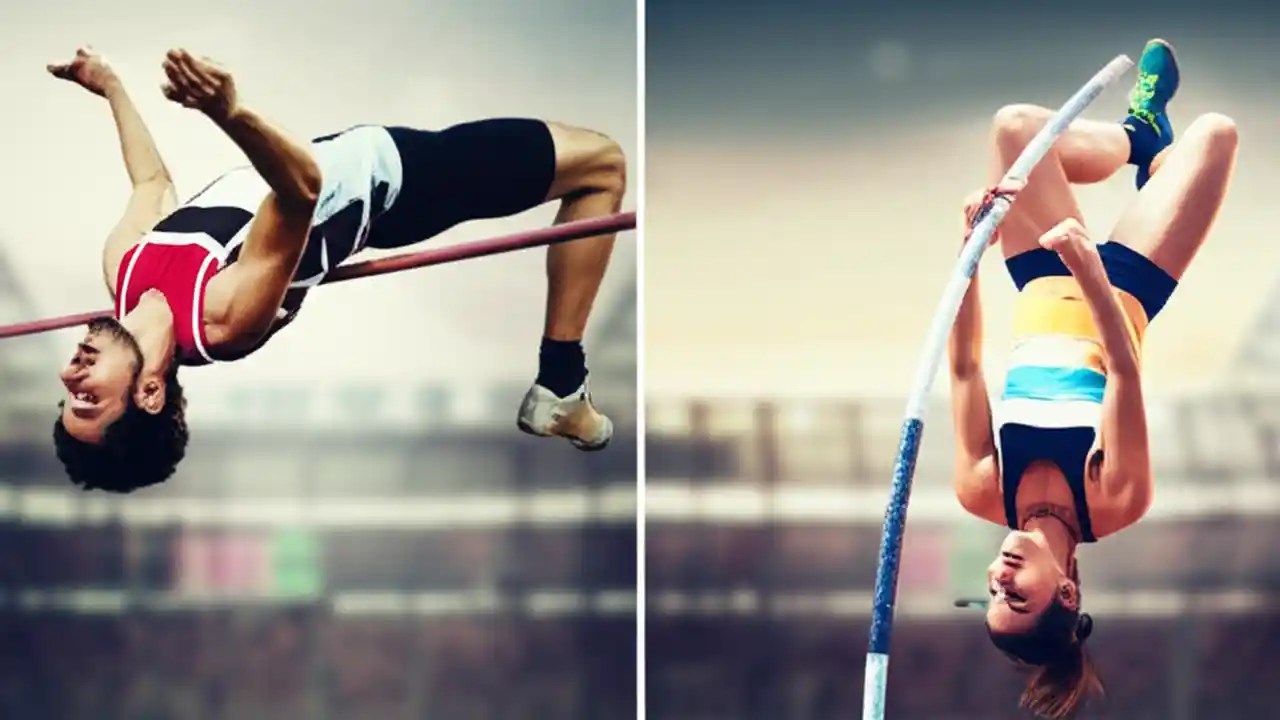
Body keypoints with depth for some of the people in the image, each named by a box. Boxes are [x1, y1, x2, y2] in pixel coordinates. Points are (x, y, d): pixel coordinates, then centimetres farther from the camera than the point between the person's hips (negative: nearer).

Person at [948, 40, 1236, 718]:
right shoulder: (1108, 505, -31)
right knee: (1213, 132, -4)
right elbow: (1124, 374, -39)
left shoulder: (988, 496, -24)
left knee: (1015, 124, 1)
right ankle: (1148, 144, 36)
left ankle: (1140, 135, 33)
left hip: (1048, 288, 2)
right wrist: (1092, 272, -48)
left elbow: (964, 368, -25)